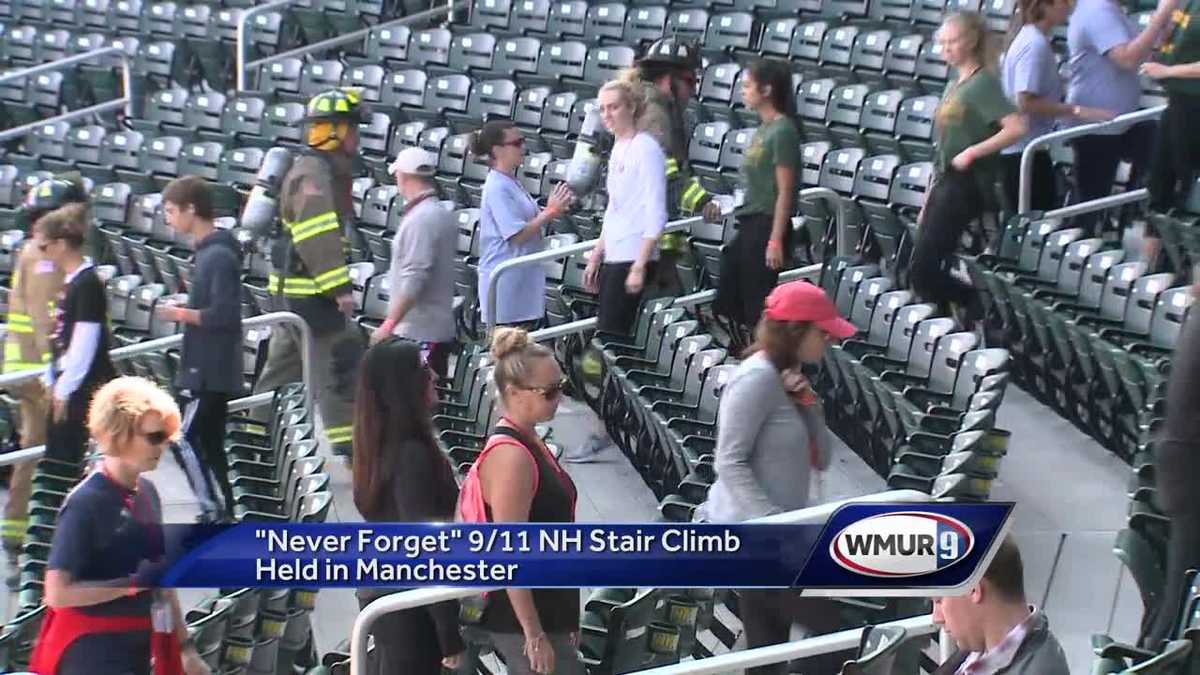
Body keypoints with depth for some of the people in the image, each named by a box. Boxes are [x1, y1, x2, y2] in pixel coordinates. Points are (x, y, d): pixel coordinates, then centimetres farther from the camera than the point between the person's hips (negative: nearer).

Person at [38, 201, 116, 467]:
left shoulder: (88, 284, -17)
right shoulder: (71, 281, 13)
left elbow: (83, 346, -20)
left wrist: (64, 391, -17)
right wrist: (53, 382, 17)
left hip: (86, 389, -9)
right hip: (67, 386, 9)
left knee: (66, 460, -5)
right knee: (55, 459, 12)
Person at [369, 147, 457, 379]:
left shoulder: (420, 219, -16)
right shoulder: (443, 215, 15)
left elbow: (413, 280, -22)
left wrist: (389, 324, -19)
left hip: (417, 333, -10)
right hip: (440, 330, 10)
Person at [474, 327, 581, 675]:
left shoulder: (529, 444, 9)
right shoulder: (510, 457, -20)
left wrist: (565, 618, 21)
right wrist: (534, 635, -21)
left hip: (548, 607, 9)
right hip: (523, 617, -9)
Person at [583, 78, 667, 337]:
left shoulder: (646, 148, -10)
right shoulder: (618, 149, 15)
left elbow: (656, 214, -15)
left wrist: (640, 266, -19)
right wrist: (595, 258, 21)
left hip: (633, 256, -9)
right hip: (612, 257, 9)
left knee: (611, 333, -11)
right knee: (603, 330, 6)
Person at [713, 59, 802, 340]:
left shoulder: (783, 131, -13)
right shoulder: (764, 129, 13)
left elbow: (785, 192, -16)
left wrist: (775, 240, -20)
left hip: (768, 226, -9)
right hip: (749, 224, 9)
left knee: (758, 307, -3)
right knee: (727, 304, 11)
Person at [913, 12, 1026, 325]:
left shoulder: (983, 83, -9)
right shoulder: (954, 85, 16)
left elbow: (1016, 127, -24)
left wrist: (972, 152, -19)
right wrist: (929, 199, 20)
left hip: (965, 185, -9)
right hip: (945, 183, 9)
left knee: (923, 272, -12)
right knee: (931, 271, 7)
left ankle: (981, 310, -1)